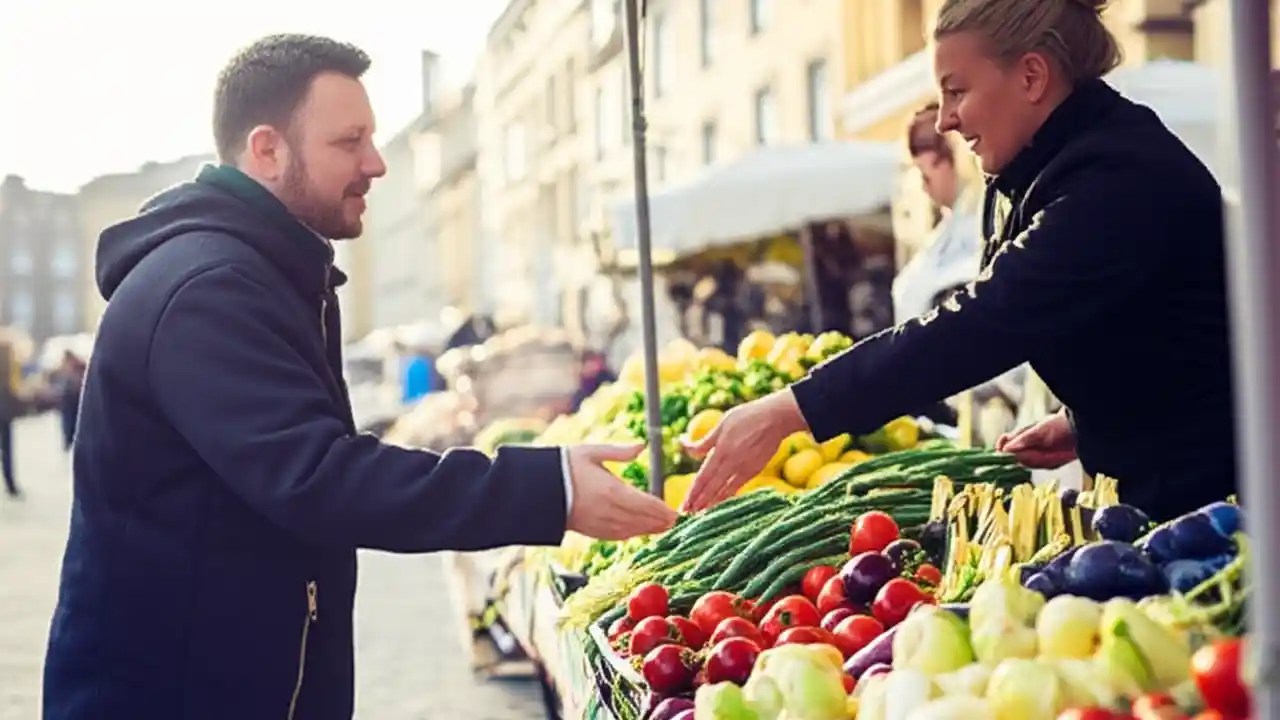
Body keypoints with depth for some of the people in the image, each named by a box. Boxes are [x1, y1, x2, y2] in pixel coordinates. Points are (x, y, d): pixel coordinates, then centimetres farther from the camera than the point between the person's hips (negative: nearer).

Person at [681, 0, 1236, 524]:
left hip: (1208, 487, -9)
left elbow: (980, 325, -31)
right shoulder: (1062, 168, 8)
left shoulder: (1117, 179, -23)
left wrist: (785, 411, -31)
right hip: (1158, 481, 9)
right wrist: (1084, 423, 2)